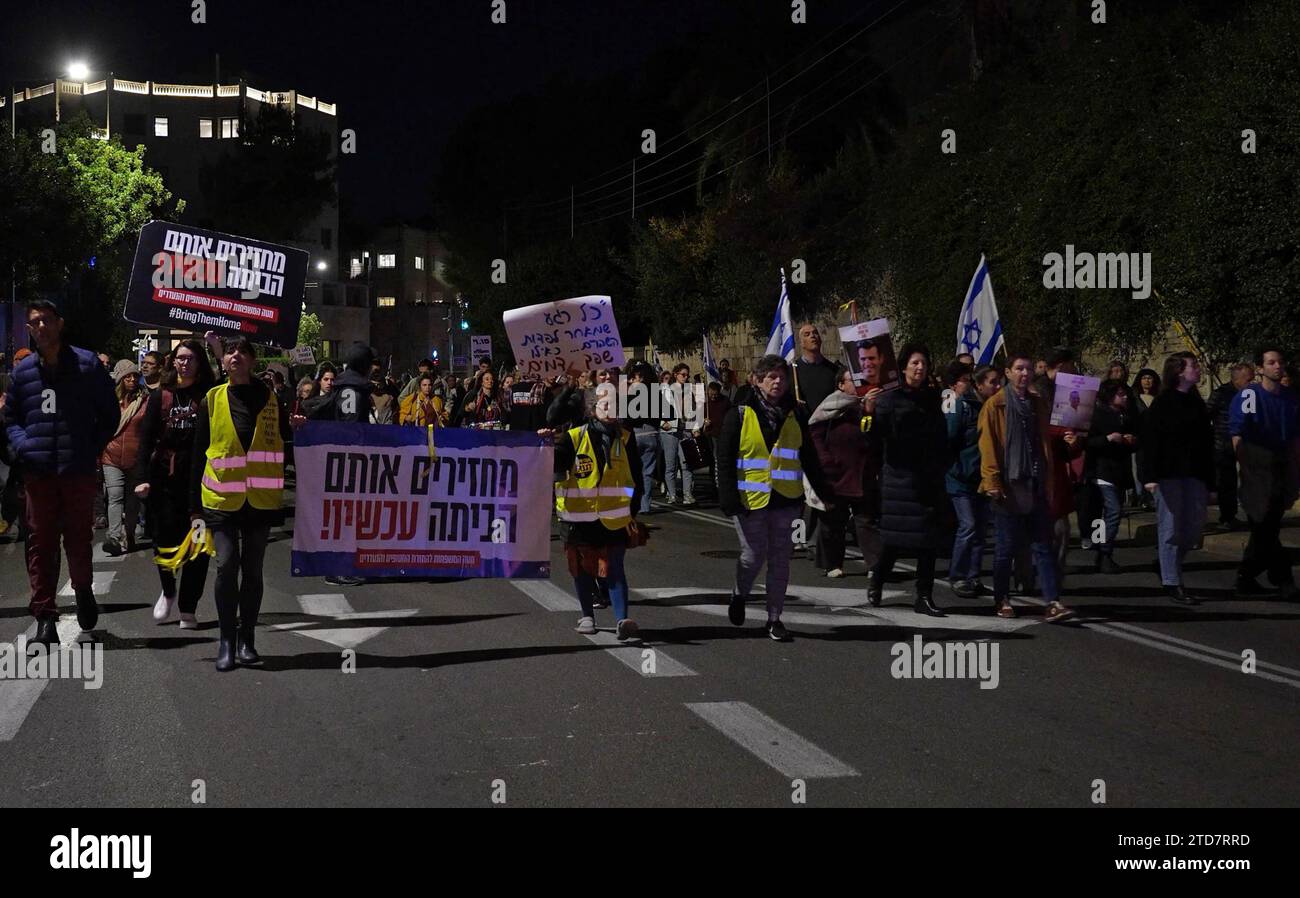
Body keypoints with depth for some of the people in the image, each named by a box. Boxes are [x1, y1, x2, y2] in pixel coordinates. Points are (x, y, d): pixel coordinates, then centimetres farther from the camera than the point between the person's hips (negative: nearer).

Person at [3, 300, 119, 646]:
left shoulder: (86, 364, 2)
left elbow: (109, 414, 8)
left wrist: (92, 448, -2)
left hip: (78, 470, -2)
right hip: (38, 472, 2)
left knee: (78, 539, 7)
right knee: (41, 543, 0)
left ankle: (83, 591, 34)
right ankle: (45, 617, 3)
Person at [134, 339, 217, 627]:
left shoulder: (210, 395, 4)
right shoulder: (161, 395, 8)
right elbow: (146, 438, 5)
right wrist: (142, 478, -6)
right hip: (165, 478, 1)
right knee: (165, 539, 1)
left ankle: (188, 609, 11)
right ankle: (168, 591, 29)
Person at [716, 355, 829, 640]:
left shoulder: (794, 417, 9)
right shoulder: (740, 415, -2)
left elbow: (809, 459, 15)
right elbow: (725, 459, -4)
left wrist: (824, 493, 10)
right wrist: (729, 498, -13)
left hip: (786, 500, 3)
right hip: (751, 499, -3)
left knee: (780, 559, 4)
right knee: (754, 555, -2)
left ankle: (774, 618, 14)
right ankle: (739, 594, 30)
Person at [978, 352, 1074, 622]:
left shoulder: (1039, 404, 13)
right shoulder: (995, 405, -2)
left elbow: (1047, 444, 18)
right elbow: (988, 446, -7)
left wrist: (1050, 482, 11)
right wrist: (992, 482, -13)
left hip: (1037, 486, 4)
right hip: (1008, 487, -4)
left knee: (1043, 546, 0)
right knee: (1006, 547, 4)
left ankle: (1053, 602, -4)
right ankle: (1002, 600, 16)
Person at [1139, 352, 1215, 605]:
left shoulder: (1197, 403, 15)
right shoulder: (1162, 403, -4)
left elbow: (1207, 441, 17)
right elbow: (1150, 440, -9)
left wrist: (1209, 478, 13)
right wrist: (1150, 476, -17)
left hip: (1195, 474, 6)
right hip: (1169, 473, -6)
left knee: (1194, 527, 4)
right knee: (1171, 527, -3)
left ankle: (1169, 564, 26)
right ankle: (1172, 583, 2)